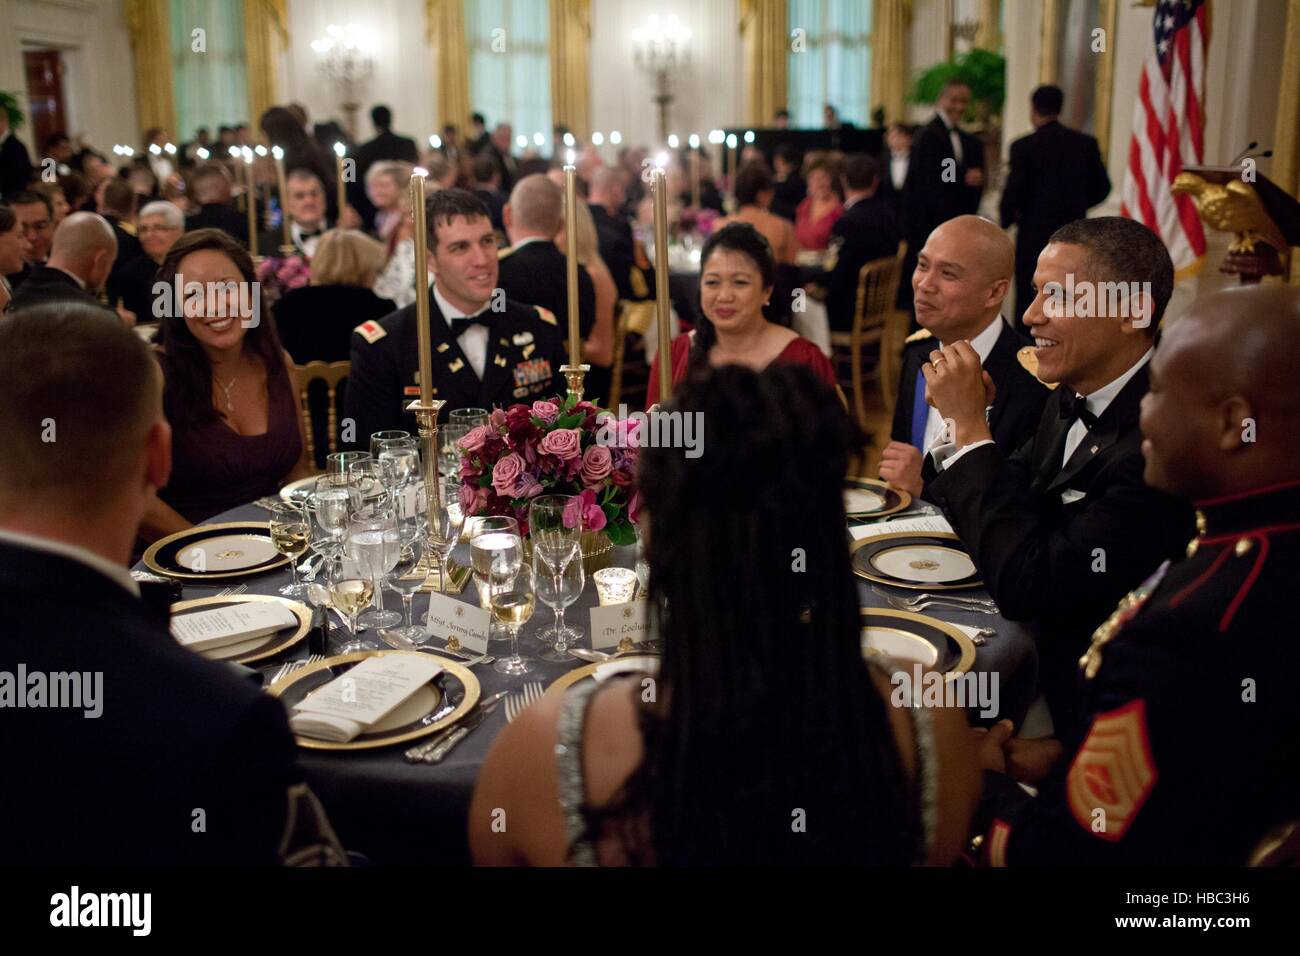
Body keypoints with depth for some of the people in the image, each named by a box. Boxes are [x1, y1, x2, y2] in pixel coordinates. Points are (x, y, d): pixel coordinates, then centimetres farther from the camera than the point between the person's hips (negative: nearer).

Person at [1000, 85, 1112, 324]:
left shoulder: (1023, 146, -10)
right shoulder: (1086, 143, 2)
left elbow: (1013, 192, -11)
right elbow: (1101, 188, 5)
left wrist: (1006, 221, 8)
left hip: (1034, 234, -4)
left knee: (1029, 301, 4)